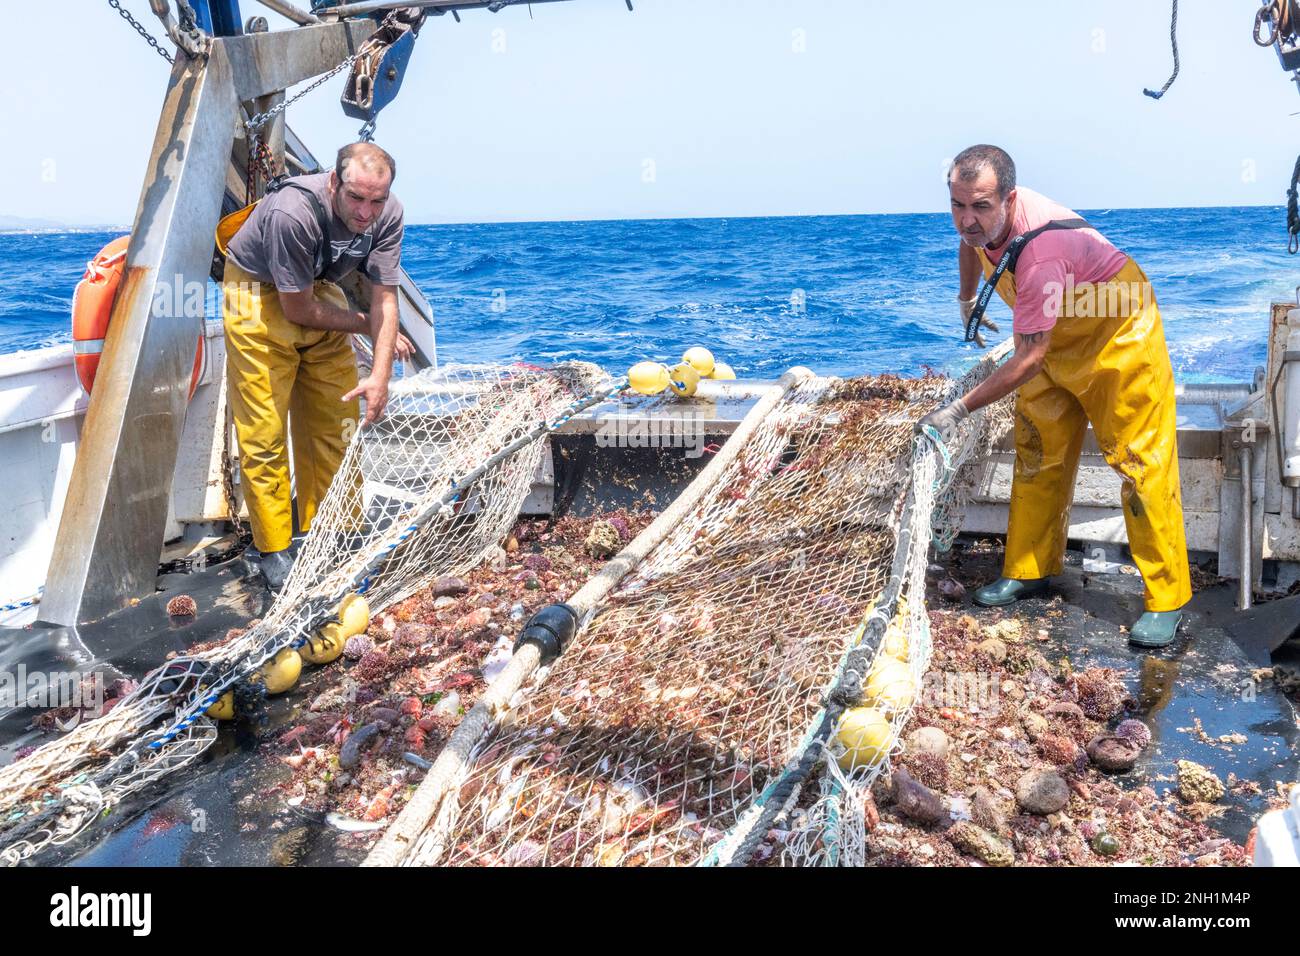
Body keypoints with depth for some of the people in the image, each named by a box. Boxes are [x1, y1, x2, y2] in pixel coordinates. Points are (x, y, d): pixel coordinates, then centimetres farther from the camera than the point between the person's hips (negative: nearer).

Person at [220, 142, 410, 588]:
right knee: (264, 429, -6)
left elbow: (384, 298, -16)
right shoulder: (292, 213, -35)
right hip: (259, 294, -6)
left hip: (319, 290, 6)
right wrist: (366, 324, -11)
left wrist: (381, 373, -27)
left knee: (337, 421, 6)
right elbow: (298, 309, -25)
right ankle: (274, 550, 6)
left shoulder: (388, 214, -19)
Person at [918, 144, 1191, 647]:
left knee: (1140, 462, -8)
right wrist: (967, 301, 25)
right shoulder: (980, 219, -15)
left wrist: (959, 409, -33)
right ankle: (1028, 571, 21)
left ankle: (1167, 600, -1)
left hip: (1118, 334, -8)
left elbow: (1029, 358, -35)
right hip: (1055, 336, 8)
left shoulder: (1039, 250, -39)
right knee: (1037, 453, 10)